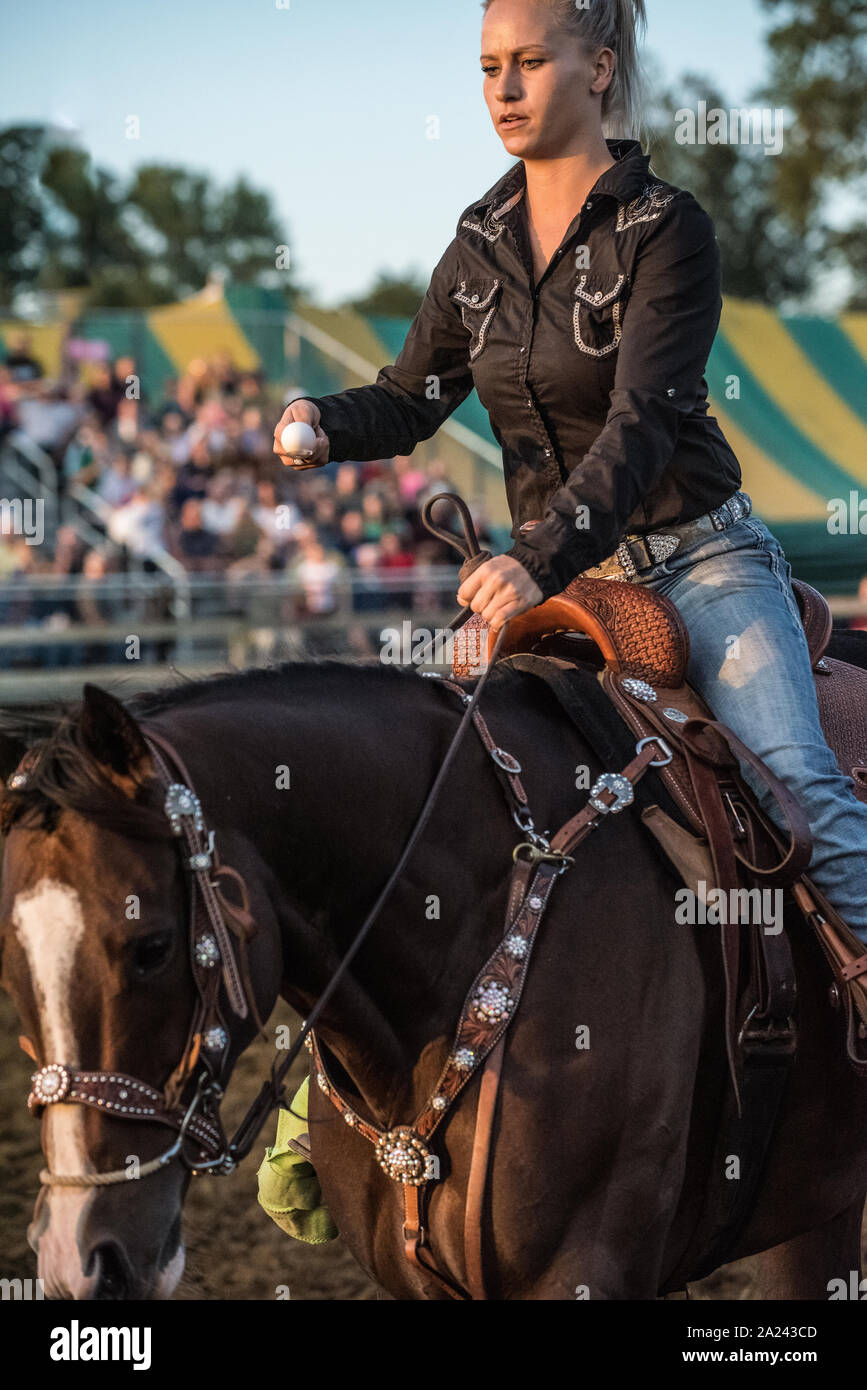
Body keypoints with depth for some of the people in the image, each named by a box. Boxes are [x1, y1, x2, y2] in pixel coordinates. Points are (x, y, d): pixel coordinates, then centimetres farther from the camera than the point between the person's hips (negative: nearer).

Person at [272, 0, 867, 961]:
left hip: (698, 556, -6)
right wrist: (328, 425, -12)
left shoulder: (664, 228, -11)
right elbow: (414, 394, 13)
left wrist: (542, 561, -37)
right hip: (552, 570, 6)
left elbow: (643, 419, -22)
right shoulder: (482, 243, 7)